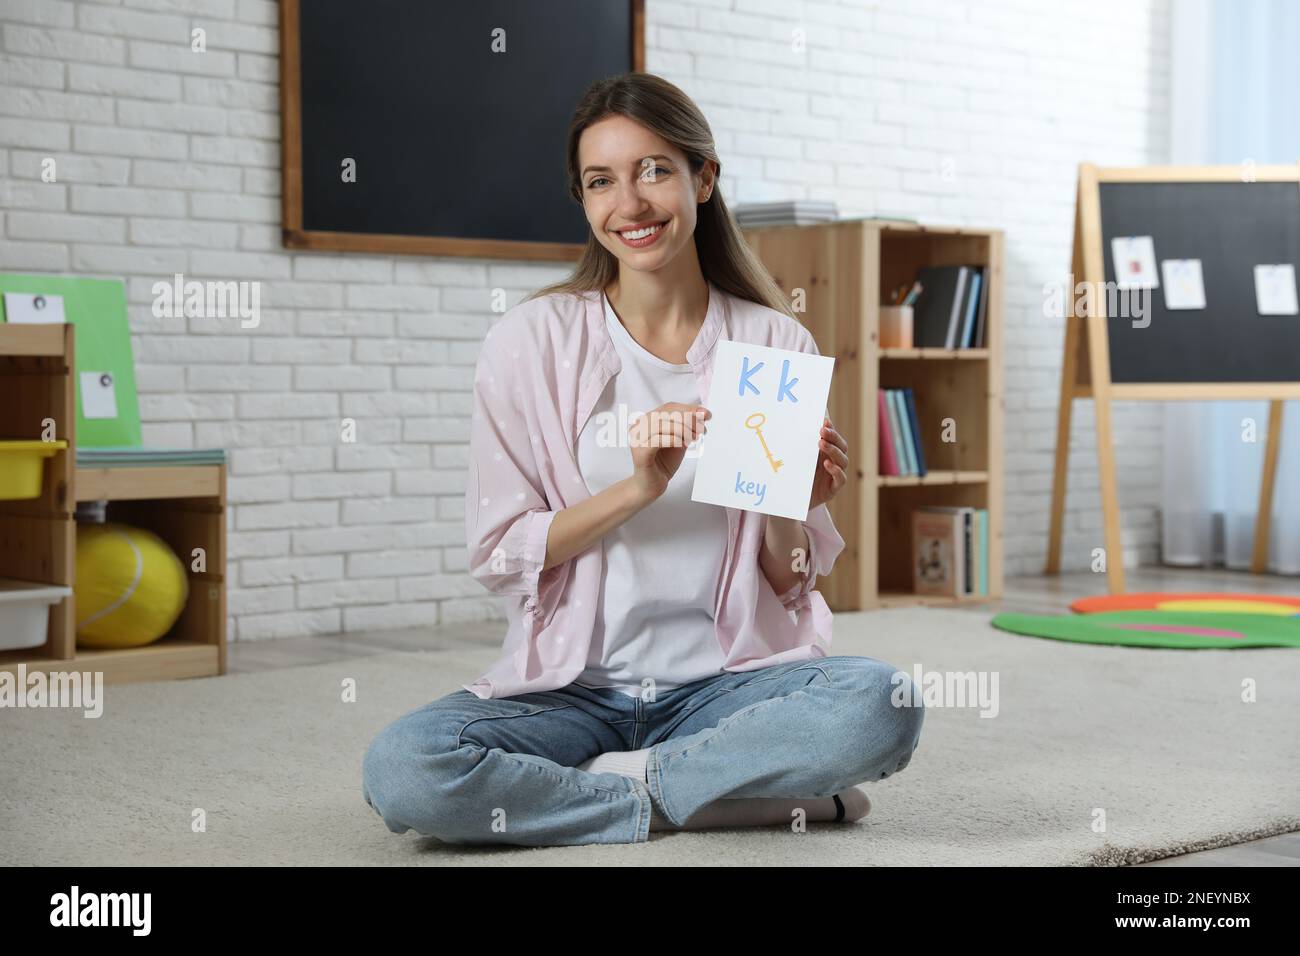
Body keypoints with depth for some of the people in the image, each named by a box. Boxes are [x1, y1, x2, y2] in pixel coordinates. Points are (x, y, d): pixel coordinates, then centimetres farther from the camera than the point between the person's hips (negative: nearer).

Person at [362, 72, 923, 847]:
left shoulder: (777, 345, 4)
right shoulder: (530, 342, 0)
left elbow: (791, 584, 7)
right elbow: (498, 553, -3)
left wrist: (789, 506, -14)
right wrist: (636, 489, -16)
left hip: (726, 683, 0)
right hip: (572, 687, 0)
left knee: (881, 703, -31)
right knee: (400, 768, -30)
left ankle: (618, 780, -12)